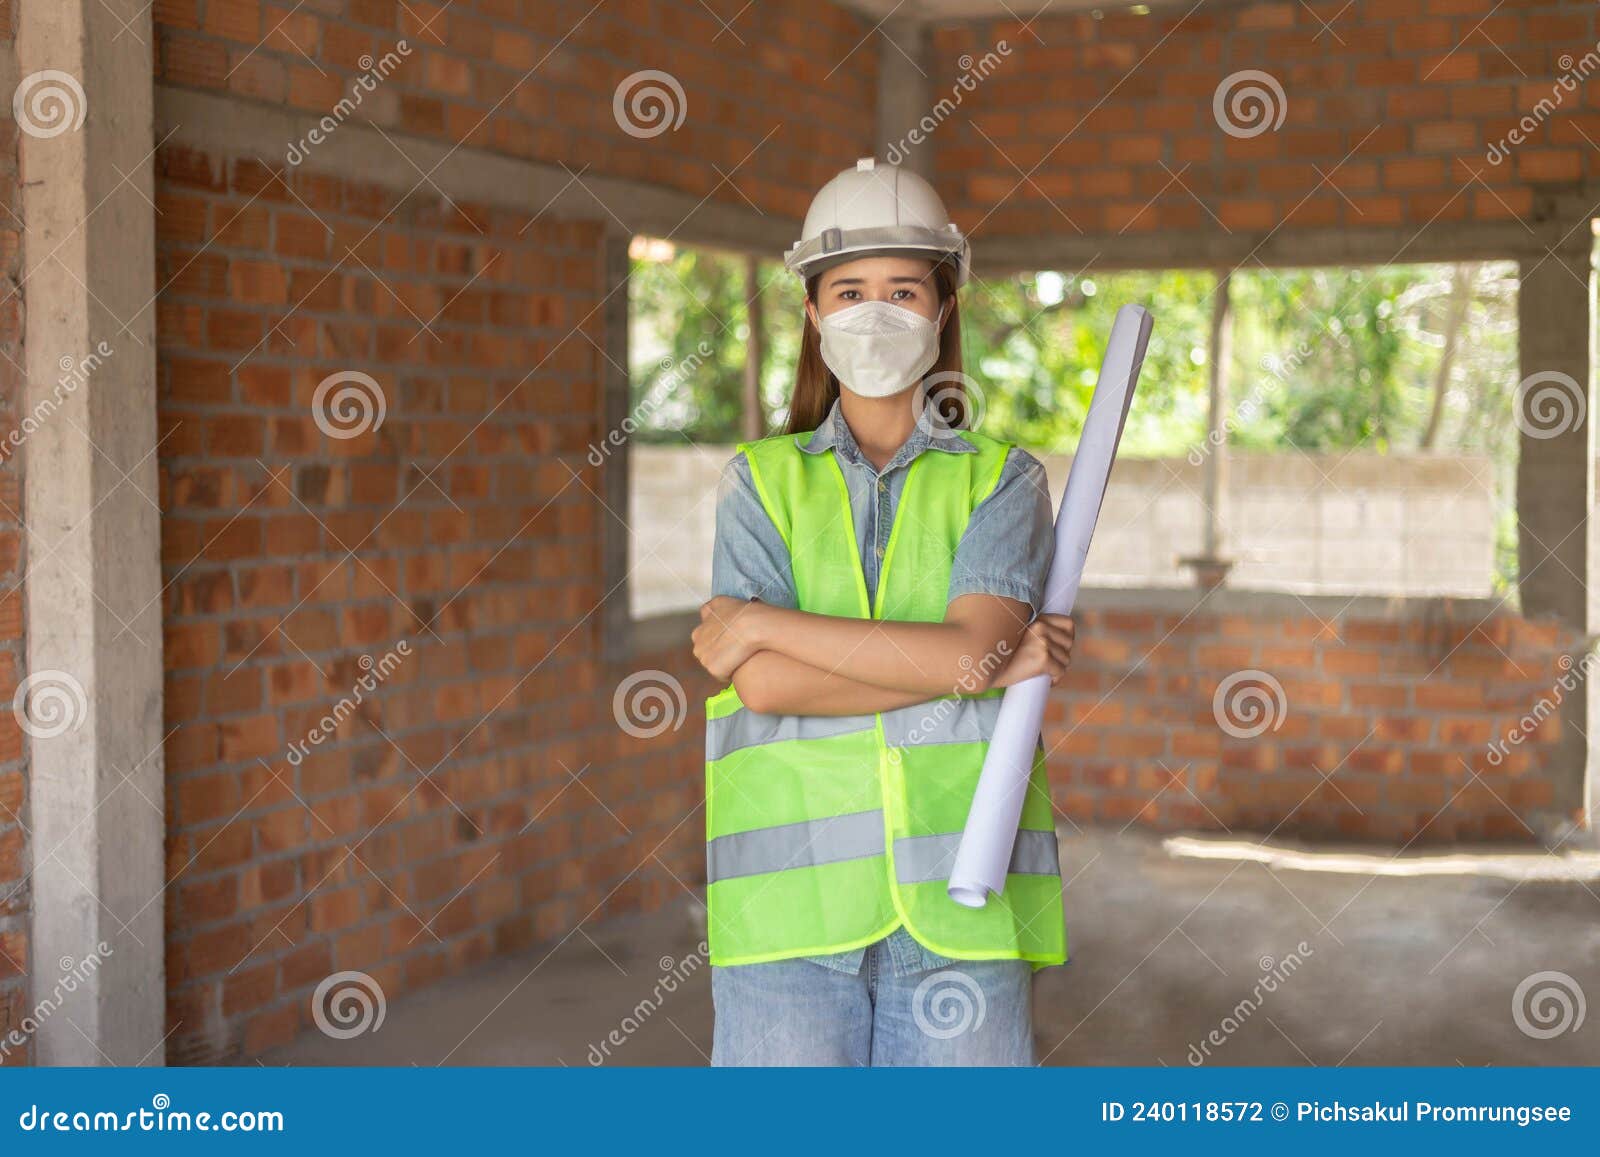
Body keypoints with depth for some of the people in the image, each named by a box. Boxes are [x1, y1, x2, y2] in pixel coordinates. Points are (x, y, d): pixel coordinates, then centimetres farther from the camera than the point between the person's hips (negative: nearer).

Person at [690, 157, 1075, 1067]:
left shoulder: (1004, 480, 7)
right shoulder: (762, 480, 9)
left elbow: (969, 645, -12)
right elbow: (765, 684, -7)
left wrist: (765, 624, -7)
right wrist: (982, 667, -9)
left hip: (958, 896, 0)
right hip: (793, 894, 1)